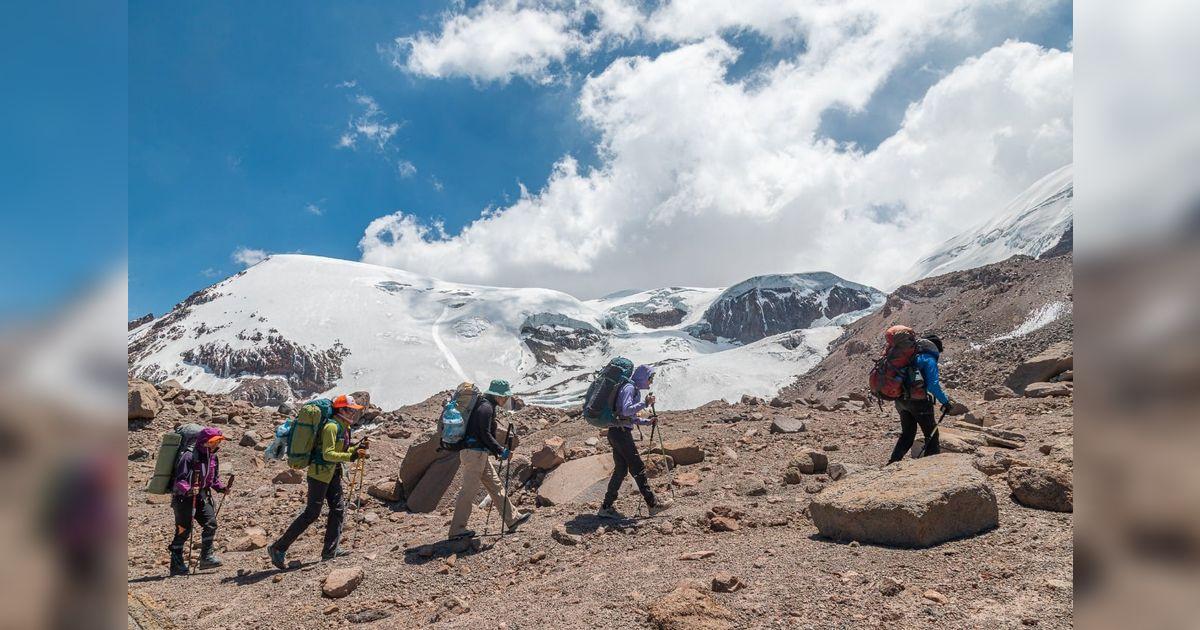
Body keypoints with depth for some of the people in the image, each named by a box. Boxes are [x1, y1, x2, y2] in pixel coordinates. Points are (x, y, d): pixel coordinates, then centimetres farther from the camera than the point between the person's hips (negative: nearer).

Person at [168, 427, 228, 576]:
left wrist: (221, 487, -1)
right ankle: (177, 565, 11)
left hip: (202, 496, 7)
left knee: (211, 523, -7)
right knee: (184, 530, -2)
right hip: (184, 497, -6)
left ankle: (206, 557, 2)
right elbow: (180, 479, -21)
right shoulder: (189, 457, -18)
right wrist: (187, 490, -38)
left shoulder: (213, 458, 6)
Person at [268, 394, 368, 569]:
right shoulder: (331, 426, -20)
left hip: (332, 472, 10)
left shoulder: (343, 427, 10)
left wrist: (357, 449, 4)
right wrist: (351, 456, -31)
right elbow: (328, 454, -26)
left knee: (339, 508, 6)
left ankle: (330, 550, 12)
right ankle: (278, 548, 3)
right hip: (319, 471, -10)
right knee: (312, 513, -6)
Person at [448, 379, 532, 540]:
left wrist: (497, 452, 18)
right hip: (474, 453, -11)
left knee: (495, 485, 12)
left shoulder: (487, 406, 17)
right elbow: (485, 434, -21)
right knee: (469, 491, -5)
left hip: (479, 453, 11)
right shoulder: (486, 408, -14)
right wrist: (501, 450, -16)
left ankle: (512, 520, 17)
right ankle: (456, 530, 2)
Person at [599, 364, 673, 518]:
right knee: (638, 468, -3)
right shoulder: (629, 387, -11)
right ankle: (653, 504, 3)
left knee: (621, 470, 10)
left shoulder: (635, 389, 20)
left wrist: (647, 421, 13)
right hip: (621, 432, -10)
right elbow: (626, 410, -23)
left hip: (617, 433, 10)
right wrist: (645, 403, -20)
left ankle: (606, 507, 12)